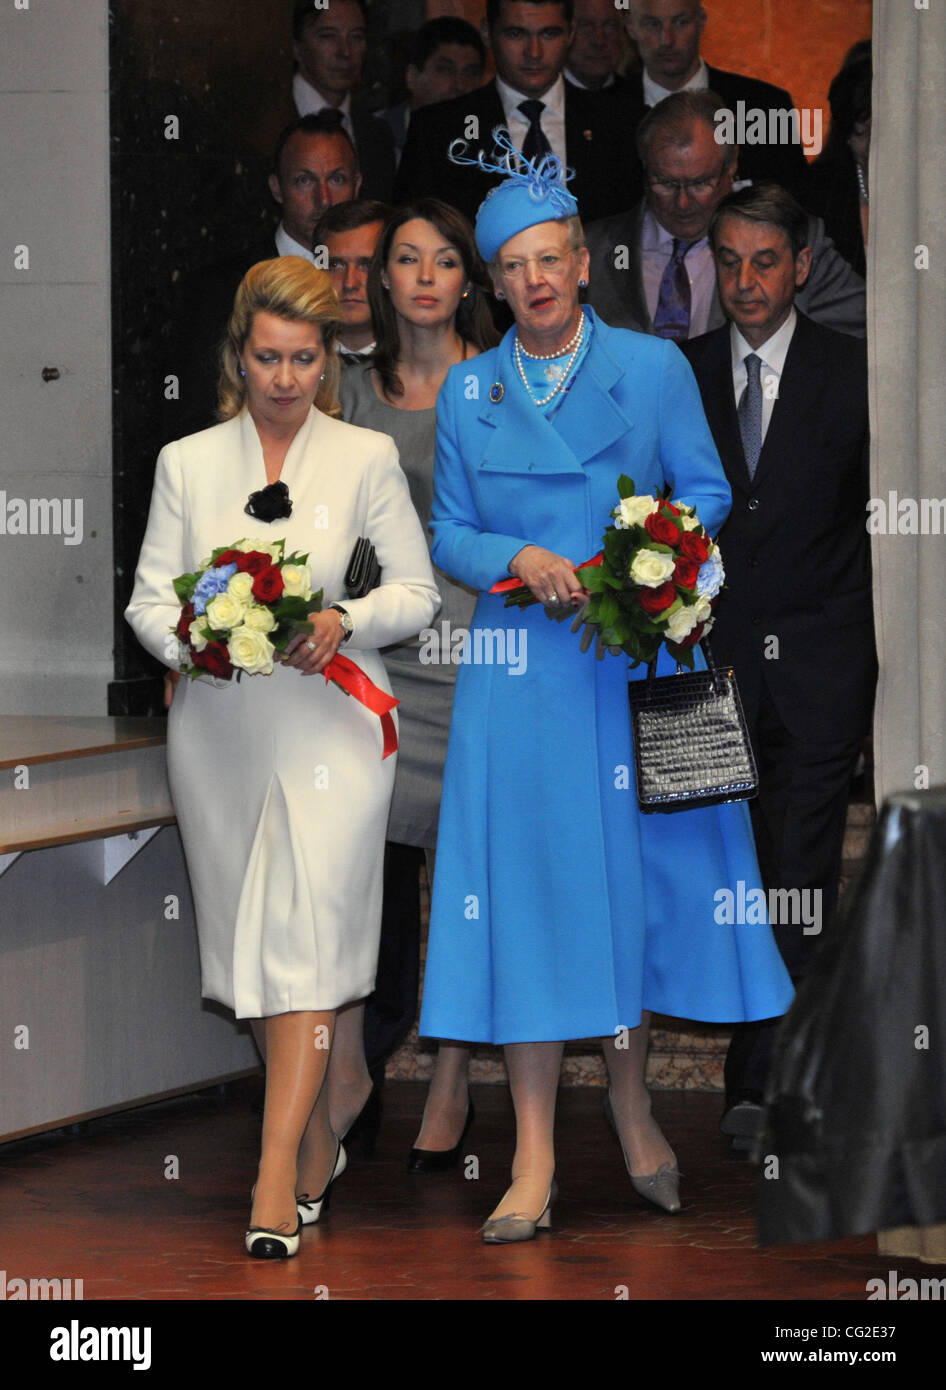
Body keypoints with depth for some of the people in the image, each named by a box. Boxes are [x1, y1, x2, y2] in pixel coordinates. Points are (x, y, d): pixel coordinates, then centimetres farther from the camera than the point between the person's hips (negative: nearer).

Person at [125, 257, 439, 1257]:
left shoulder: (367, 459, 3)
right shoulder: (186, 463, 7)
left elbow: (417, 590, 4)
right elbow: (149, 599, 7)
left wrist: (343, 623, -14)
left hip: (330, 724, -3)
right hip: (220, 726, 3)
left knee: (306, 940, -12)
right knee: (247, 940, 8)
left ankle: (277, 1173, -17)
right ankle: (317, 1146, 24)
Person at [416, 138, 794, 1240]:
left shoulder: (654, 369, 3)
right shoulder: (467, 391, 7)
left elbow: (707, 490, 5)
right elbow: (449, 533, 9)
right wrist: (518, 558, -11)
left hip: (642, 662, 0)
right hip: (521, 670, 0)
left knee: (635, 871, 5)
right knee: (526, 886, -4)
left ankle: (630, 1093, 28)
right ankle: (534, 1160, -2)